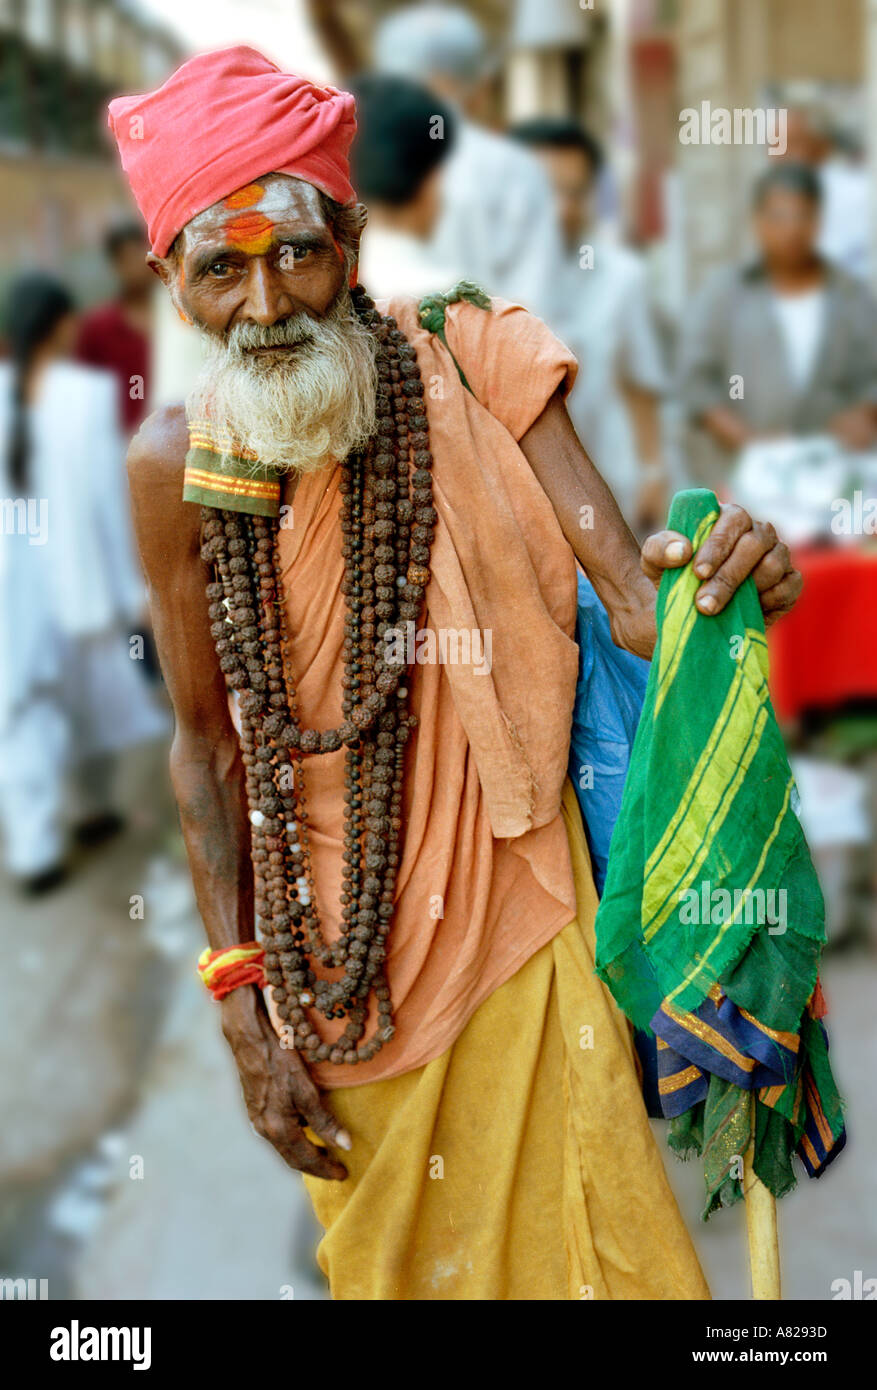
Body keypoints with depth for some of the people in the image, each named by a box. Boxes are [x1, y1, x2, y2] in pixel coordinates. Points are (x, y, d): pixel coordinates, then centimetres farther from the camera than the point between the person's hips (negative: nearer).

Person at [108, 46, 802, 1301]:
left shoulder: (470, 367, -13)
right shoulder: (176, 463, -9)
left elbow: (632, 601, -15)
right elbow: (205, 741, -2)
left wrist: (703, 583, -39)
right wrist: (239, 998, -3)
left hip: (507, 900, -1)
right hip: (327, 933, 2)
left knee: (577, 1232, 6)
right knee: (382, 1245, 17)